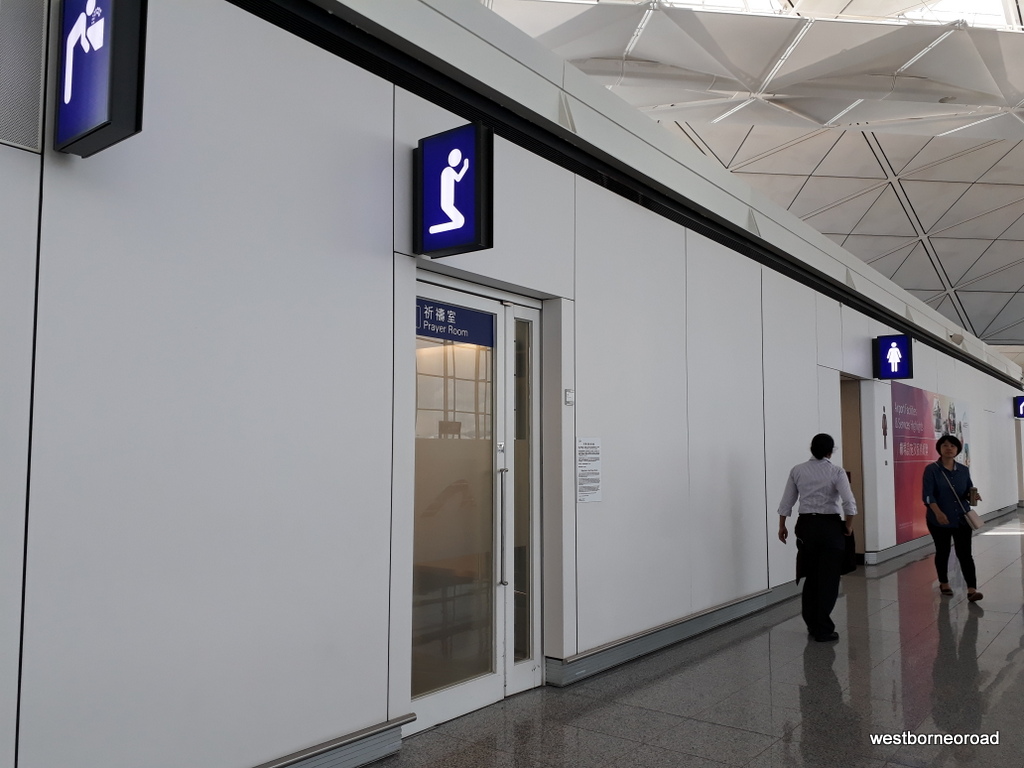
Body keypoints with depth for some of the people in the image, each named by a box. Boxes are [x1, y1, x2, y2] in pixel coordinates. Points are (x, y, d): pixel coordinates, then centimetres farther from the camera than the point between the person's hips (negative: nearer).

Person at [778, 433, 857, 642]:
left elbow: (786, 503, 3)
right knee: (828, 579, 5)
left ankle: (812, 625, 26)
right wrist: (848, 525, -1)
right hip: (830, 526, -3)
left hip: (806, 526, 3)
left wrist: (782, 526, 14)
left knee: (811, 577, 16)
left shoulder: (797, 471, 0)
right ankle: (823, 630, 9)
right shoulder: (836, 472, -9)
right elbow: (849, 503, -17)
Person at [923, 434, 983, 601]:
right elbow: (927, 494, -16)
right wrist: (938, 512, -30)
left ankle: (972, 590, -8)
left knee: (965, 553, -5)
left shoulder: (964, 470, 6)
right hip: (938, 520, -2)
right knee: (943, 551, 11)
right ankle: (944, 583, 28)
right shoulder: (931, 470, -7)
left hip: (962, 519, 2)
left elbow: (969, 490, 12)